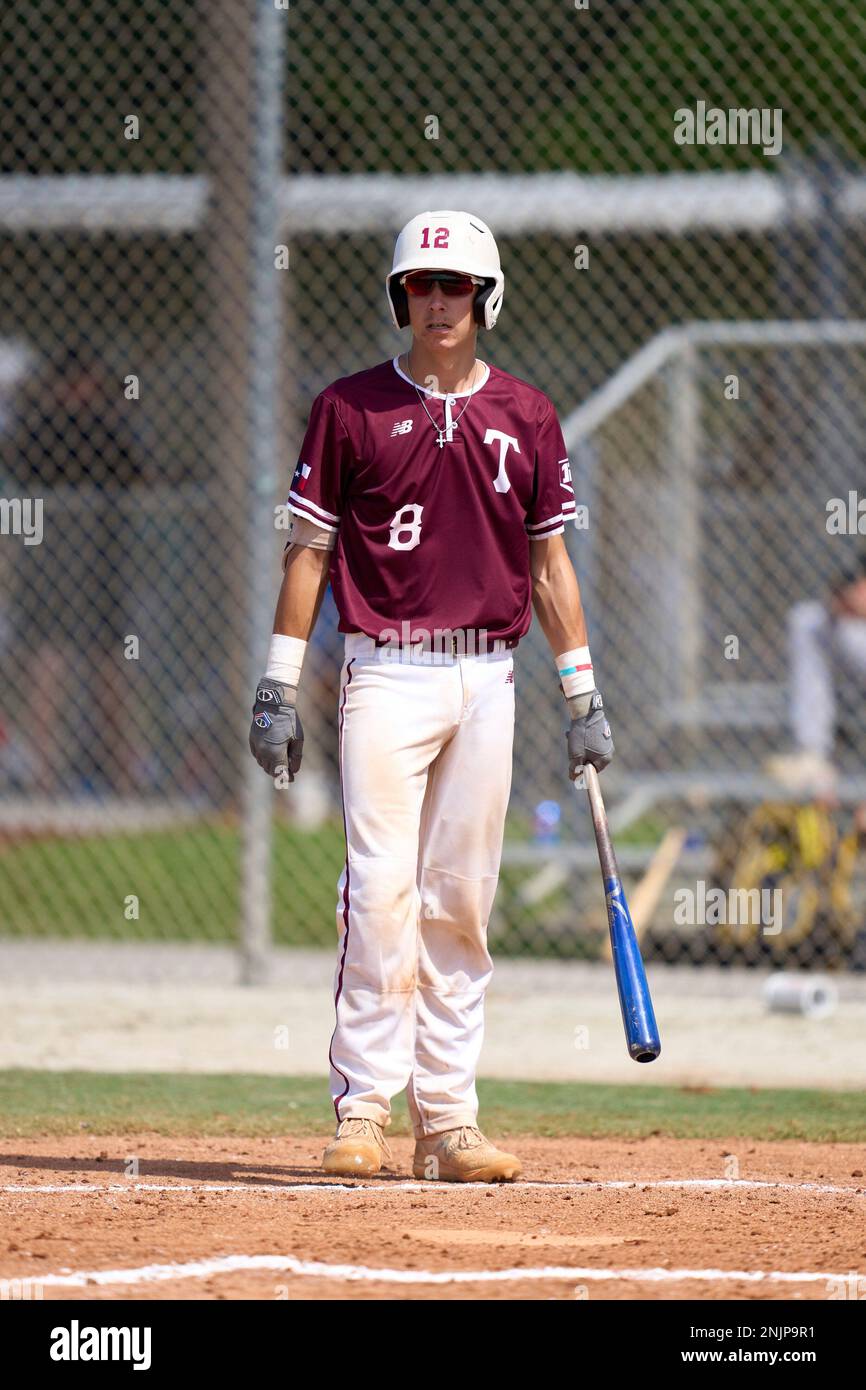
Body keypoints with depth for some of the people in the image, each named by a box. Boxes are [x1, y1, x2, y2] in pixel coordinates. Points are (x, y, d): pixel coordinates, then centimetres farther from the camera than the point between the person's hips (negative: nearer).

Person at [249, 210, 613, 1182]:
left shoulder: (526, 418, 9)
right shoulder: (351, 408, 2)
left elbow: (550, 563, 13)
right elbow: (308, 552, 3)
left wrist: (583, 699, 9)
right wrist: (279, 689, -2)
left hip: (487, 681, 3)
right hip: (387, 674, -3)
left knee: (461, 902, 5)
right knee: (381, 890, -13)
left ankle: (447, 1120, 8)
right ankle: (363, 1109, -12)